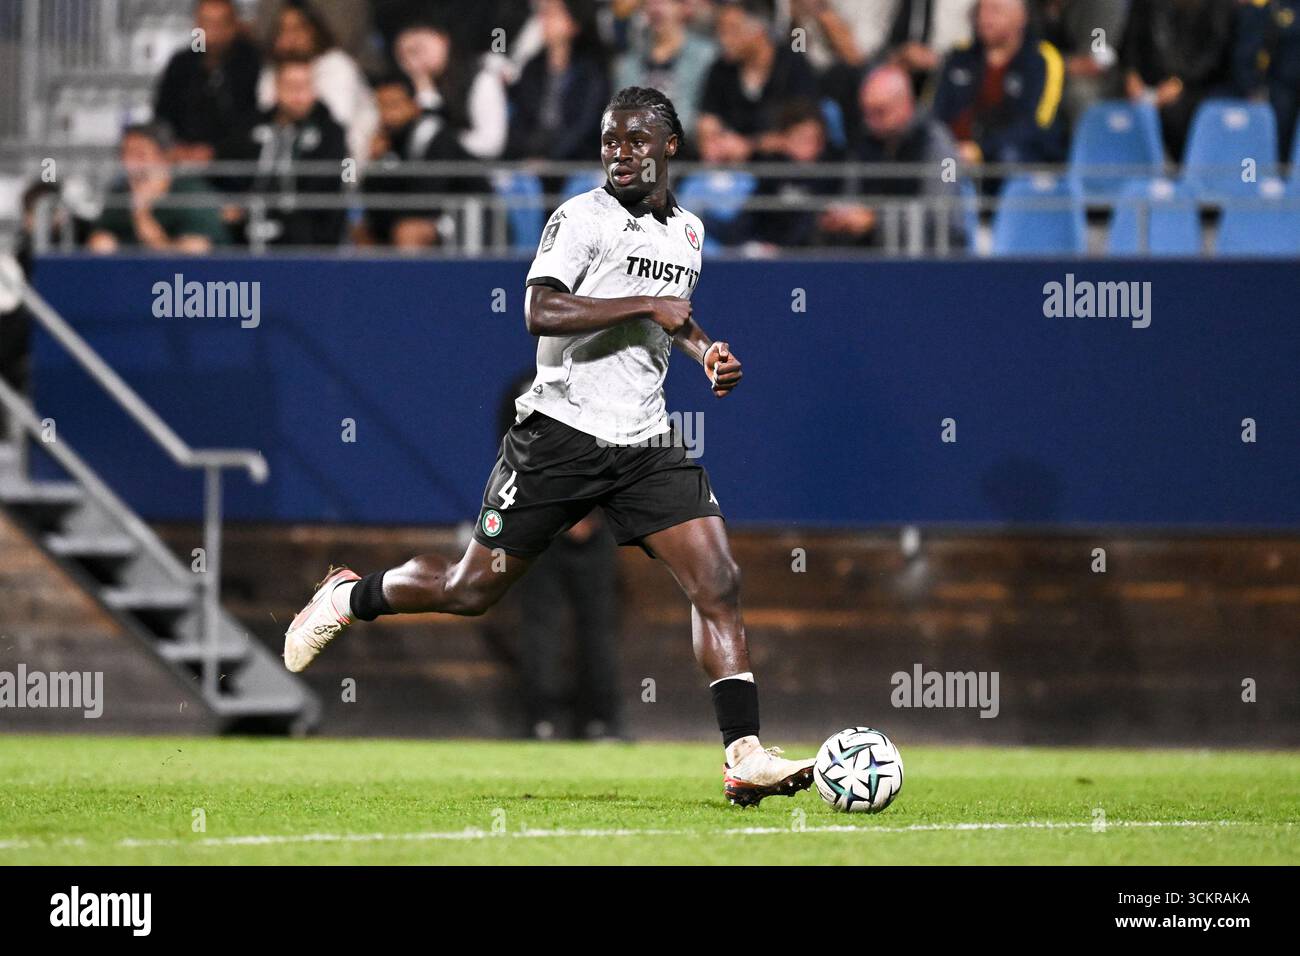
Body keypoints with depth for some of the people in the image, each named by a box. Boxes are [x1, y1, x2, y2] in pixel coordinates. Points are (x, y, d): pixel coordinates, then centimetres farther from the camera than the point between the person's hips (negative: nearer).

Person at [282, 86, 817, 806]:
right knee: (473, 589, 3)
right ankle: (350, 598, 31)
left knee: (717, 580, -11)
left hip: (646, 443, 5)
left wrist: (703, 349, 15)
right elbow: (540, 310, -25)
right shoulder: (582, 217, -10)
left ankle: (744, 758, -14)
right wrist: (648, 305, -23)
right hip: (562, 432, -5)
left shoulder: (687, 231, 13)